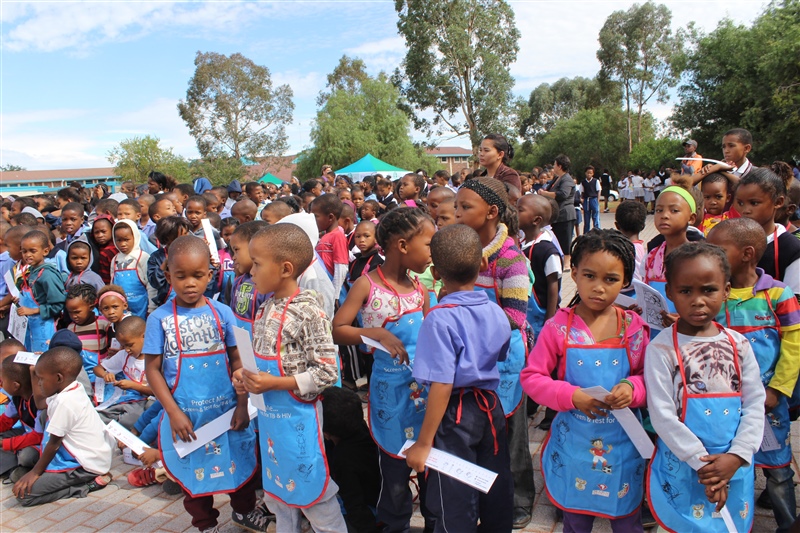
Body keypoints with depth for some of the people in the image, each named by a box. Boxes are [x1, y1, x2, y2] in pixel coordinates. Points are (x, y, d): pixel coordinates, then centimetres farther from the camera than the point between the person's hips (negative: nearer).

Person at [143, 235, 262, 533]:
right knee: (194, 470, 16)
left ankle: (244, 509, 44)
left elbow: (237, 360, -1)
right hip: (186, 413, -1)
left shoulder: (222, 313, -4)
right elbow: (152, 369, -6)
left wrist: (242, 404, -5)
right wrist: (173, 412, -11)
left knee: (240, 461, 17)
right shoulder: (160, 318, -7)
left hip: (226, 409, 1)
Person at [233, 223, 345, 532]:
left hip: (297, 417, -8)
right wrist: (244, 374, -4)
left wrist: (274, 383, -24)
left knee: (313, 497, 8)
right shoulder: (267, 306, 3)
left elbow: (327, 372, -21)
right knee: (278, 494, 23)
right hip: (268, 413, 8)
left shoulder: (308, 311, -20)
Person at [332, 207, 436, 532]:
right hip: (391, 387, -4)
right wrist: (377, 333, -25)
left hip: (426, 384, 4)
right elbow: (337, 331, -14)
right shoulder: (367, 285, -10)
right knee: (395, 468, 11)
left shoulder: (419, 290, 5)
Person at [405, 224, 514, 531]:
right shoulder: (497, 313, -2)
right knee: (497, 499, 22)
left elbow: (441, 386, -23)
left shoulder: (440, 318, -21)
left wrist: (423, 443, -16)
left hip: (456, 415, -6)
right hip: (491, 406, 6)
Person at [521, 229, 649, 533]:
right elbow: (531, 377, -8)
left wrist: (632, 388, -20)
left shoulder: (634, 328, -6)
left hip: (623, 442, 1)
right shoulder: (558, 328, -10)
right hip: (574, 442, -1)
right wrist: (572, 396, -21)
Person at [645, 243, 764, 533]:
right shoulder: (661, 349, -14)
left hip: (735, 465, 4)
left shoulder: (739, 344, -1)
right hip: (682, 465, -3)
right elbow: (662, 415, -15)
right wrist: (702, 462, -15)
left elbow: (755, 404, 0)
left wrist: (736, 457, -10)